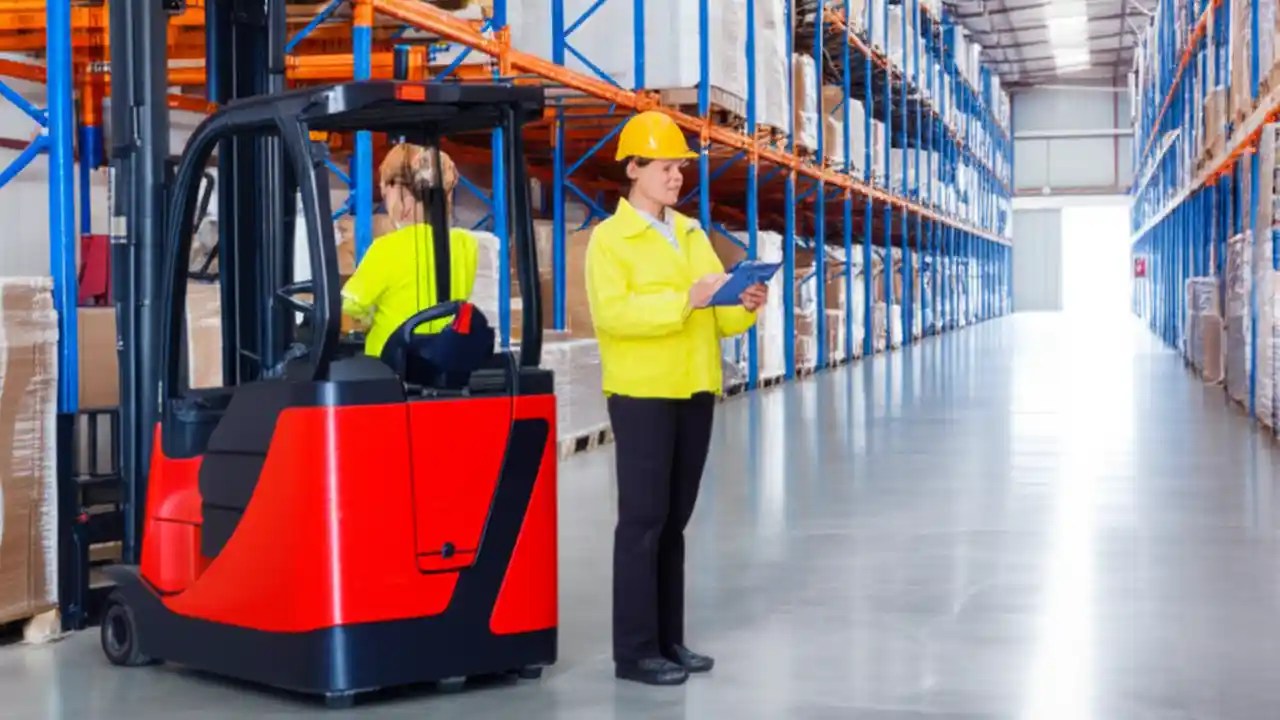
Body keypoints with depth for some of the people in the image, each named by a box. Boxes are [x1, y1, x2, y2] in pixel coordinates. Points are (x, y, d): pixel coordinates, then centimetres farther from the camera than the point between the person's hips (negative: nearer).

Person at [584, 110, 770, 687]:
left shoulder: (692, 233, 16)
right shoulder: (609, 238, -5)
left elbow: (715, 313, 13)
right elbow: (612, 313, -19)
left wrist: (744, 307, -8)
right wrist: (684, 299, -24)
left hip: (694, 391, 6)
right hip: (642, 393, -6)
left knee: (675, 519, 11)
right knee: (643, 519, -6)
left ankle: (669, 639, 18)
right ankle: (634, 650, 0)